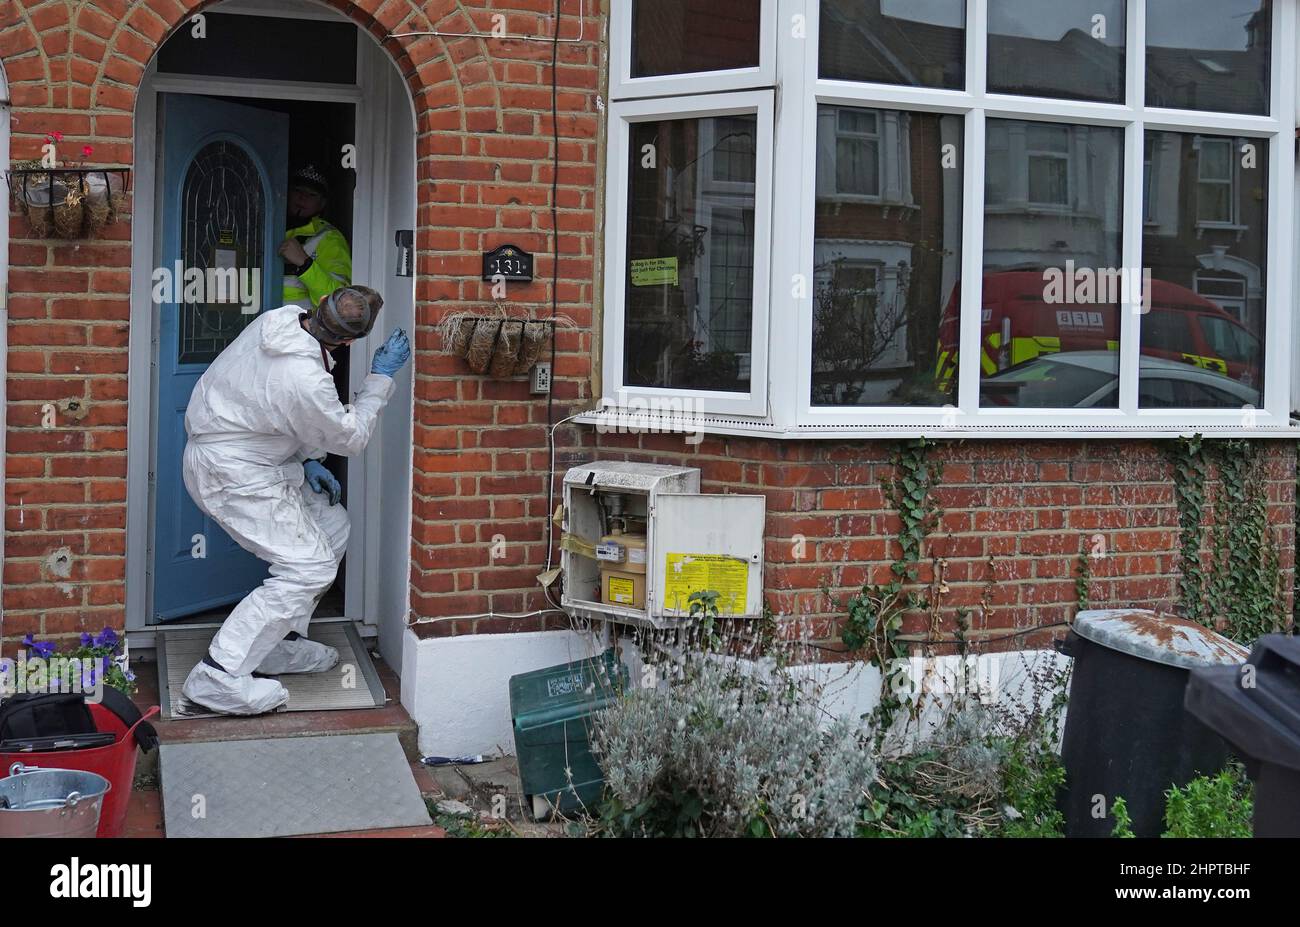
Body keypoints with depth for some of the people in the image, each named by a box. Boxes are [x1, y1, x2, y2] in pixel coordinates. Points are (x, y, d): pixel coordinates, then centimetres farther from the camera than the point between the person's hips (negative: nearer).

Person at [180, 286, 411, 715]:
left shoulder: (281, 318, -6)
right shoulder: (307, 381, -32)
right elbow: (350, 438, -12)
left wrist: (306, 459, 9)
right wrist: (381, 377, -5)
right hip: (229, 474, -10)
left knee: (330, 526, 16)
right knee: (310, 568, -12)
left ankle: (279, 642, 23)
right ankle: (218, 676, -13)